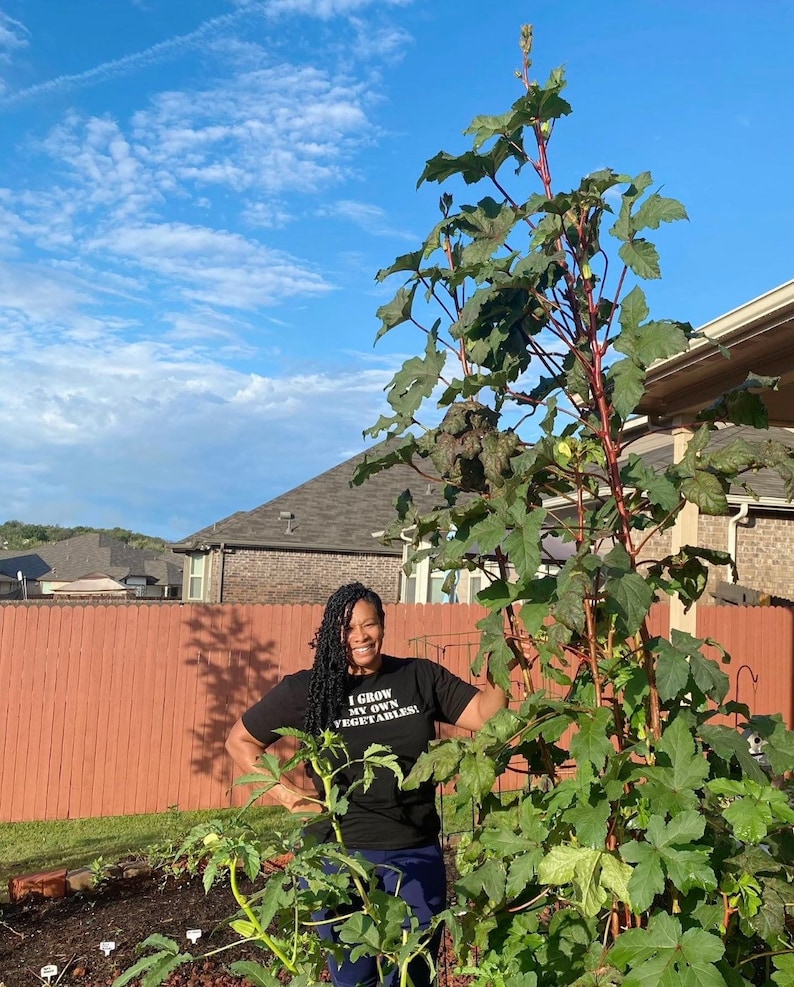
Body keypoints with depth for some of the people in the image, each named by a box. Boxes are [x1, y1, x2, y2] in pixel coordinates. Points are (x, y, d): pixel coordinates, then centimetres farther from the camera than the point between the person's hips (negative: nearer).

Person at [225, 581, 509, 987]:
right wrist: (290, 798, -5)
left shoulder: (421, 677, -2)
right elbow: (240, 740, 3)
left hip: (416, 855, 1)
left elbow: (487, 715, -6)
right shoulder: (306, 688, -6)